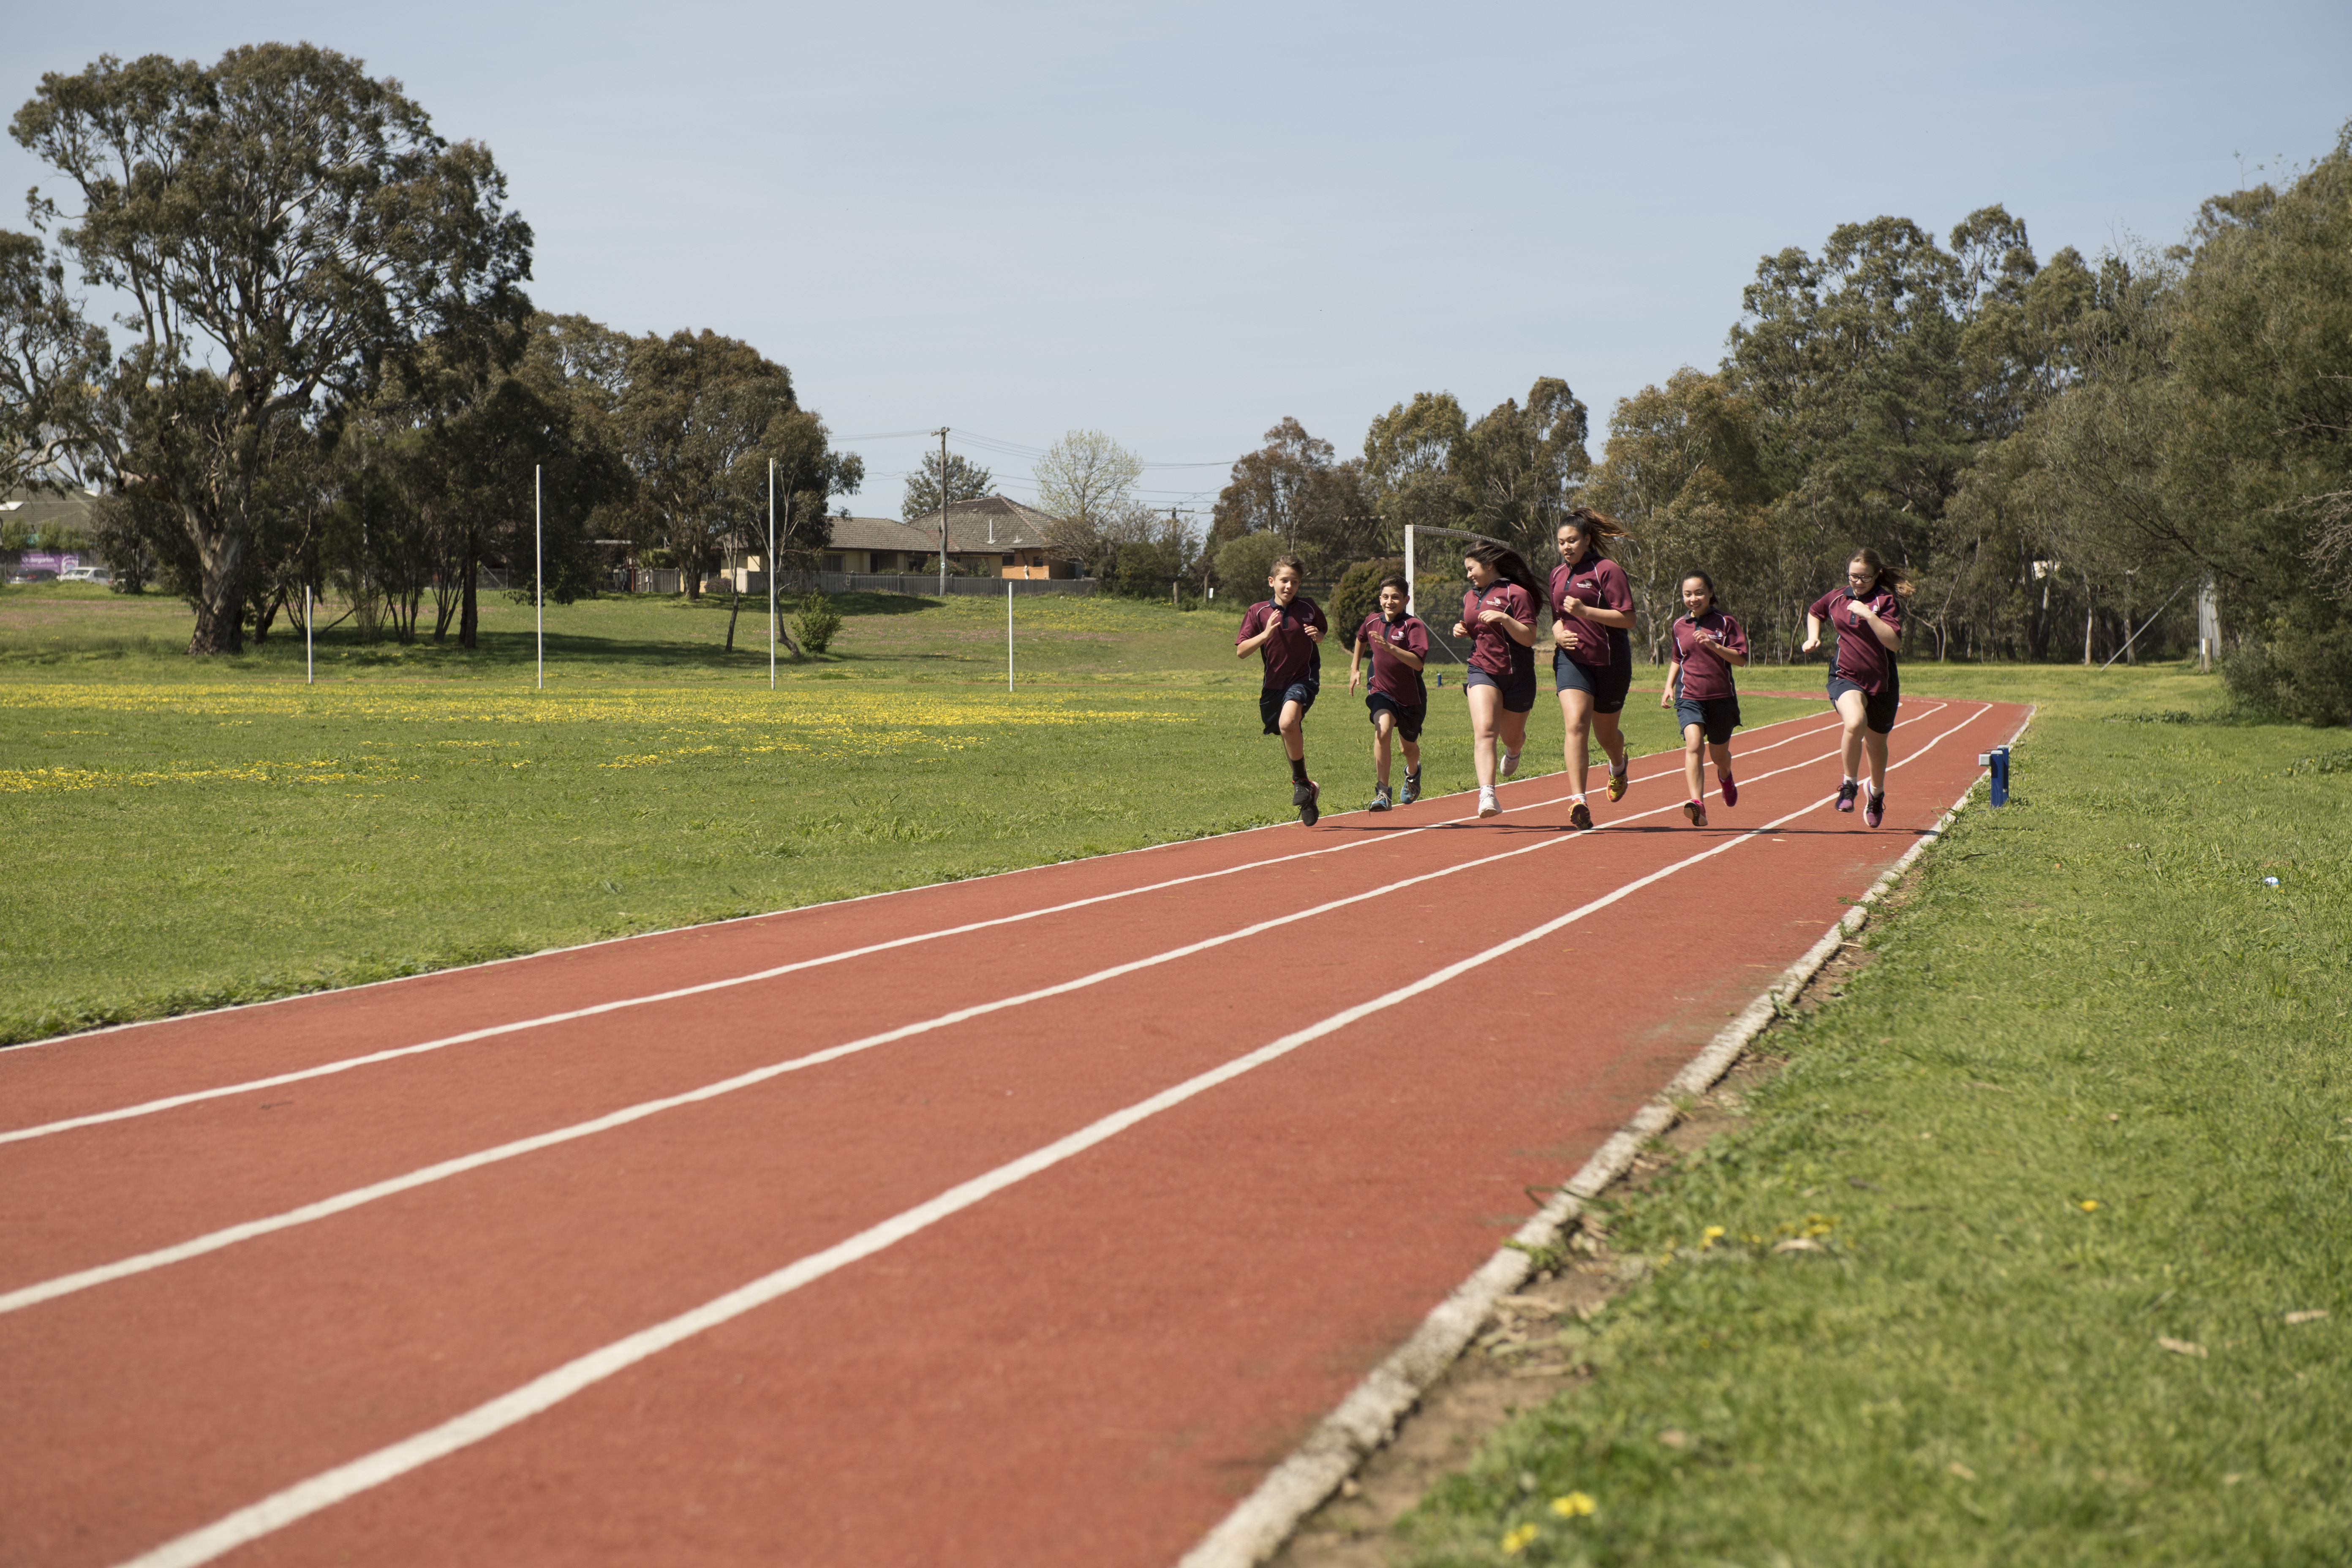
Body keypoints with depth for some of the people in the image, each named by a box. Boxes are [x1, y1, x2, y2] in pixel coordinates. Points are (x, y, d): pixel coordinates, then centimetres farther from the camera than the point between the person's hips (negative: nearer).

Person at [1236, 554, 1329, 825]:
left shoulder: (1308, 608, -2)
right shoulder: (1258, 612, -3)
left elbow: (1323, 631, 18)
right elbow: (1240, 651, -6)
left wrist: (1318, 637, -6)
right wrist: (1265, 634, -21)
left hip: (1304, 678, -3)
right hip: (1274, 682, 3)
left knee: (1288, 723, -30)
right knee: (1289, 738, 12)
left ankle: (1300, 781, -12)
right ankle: (1306, 793, 33)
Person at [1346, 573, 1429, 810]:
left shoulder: (1413, 625, -17)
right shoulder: (1372, 621, -2)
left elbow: (1417, 663, -30)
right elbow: (1361, 640, 24)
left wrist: (1389, 646, -40)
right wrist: (1354, 670, 19)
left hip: (1411, 696, -1)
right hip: (1382, 691, 1)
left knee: (1409, 747, 18)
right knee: (1382, 730, -28)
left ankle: (1413, 772, 56)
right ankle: (1382, 792, -28)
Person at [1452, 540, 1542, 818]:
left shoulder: (1517, 594, -9)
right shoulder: (1470, 597, 12)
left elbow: (1529, 638, -15)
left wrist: (1504, 619, -28)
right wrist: (1462, 630, 8)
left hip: (1517, 675, -3)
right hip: (1481, 670, 3)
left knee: (1512, 737, 14)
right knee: (1484, 731, -20)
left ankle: (1513, 752, 54)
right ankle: (1487, 795, -33)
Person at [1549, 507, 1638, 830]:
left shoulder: (1608, 570, -9)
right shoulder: (1558, 574, 12)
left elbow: (1628, 619, -15)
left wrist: (1585, 611, -23)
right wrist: (1559, 633, 3)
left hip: (1610, 661, -3)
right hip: (1571, 659, 4)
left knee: (1605, 733, 12)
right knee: (1576, 724, -18)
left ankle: (1618, 766, 49)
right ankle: (1578, 802, -23)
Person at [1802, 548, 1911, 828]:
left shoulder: (1886, 601, -7)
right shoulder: (1837, 598, 5)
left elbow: (1894, 643, -20)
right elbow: (1814, 612, 29)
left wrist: (1869, 615, -25)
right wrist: (1813, 637, 12)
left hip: (1881, 681, 0)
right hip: (1845, 676, 0)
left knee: (1876, 743, 15)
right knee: (1855, 723, -32)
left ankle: (1877, 795, 44)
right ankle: (1849, 784, -11)